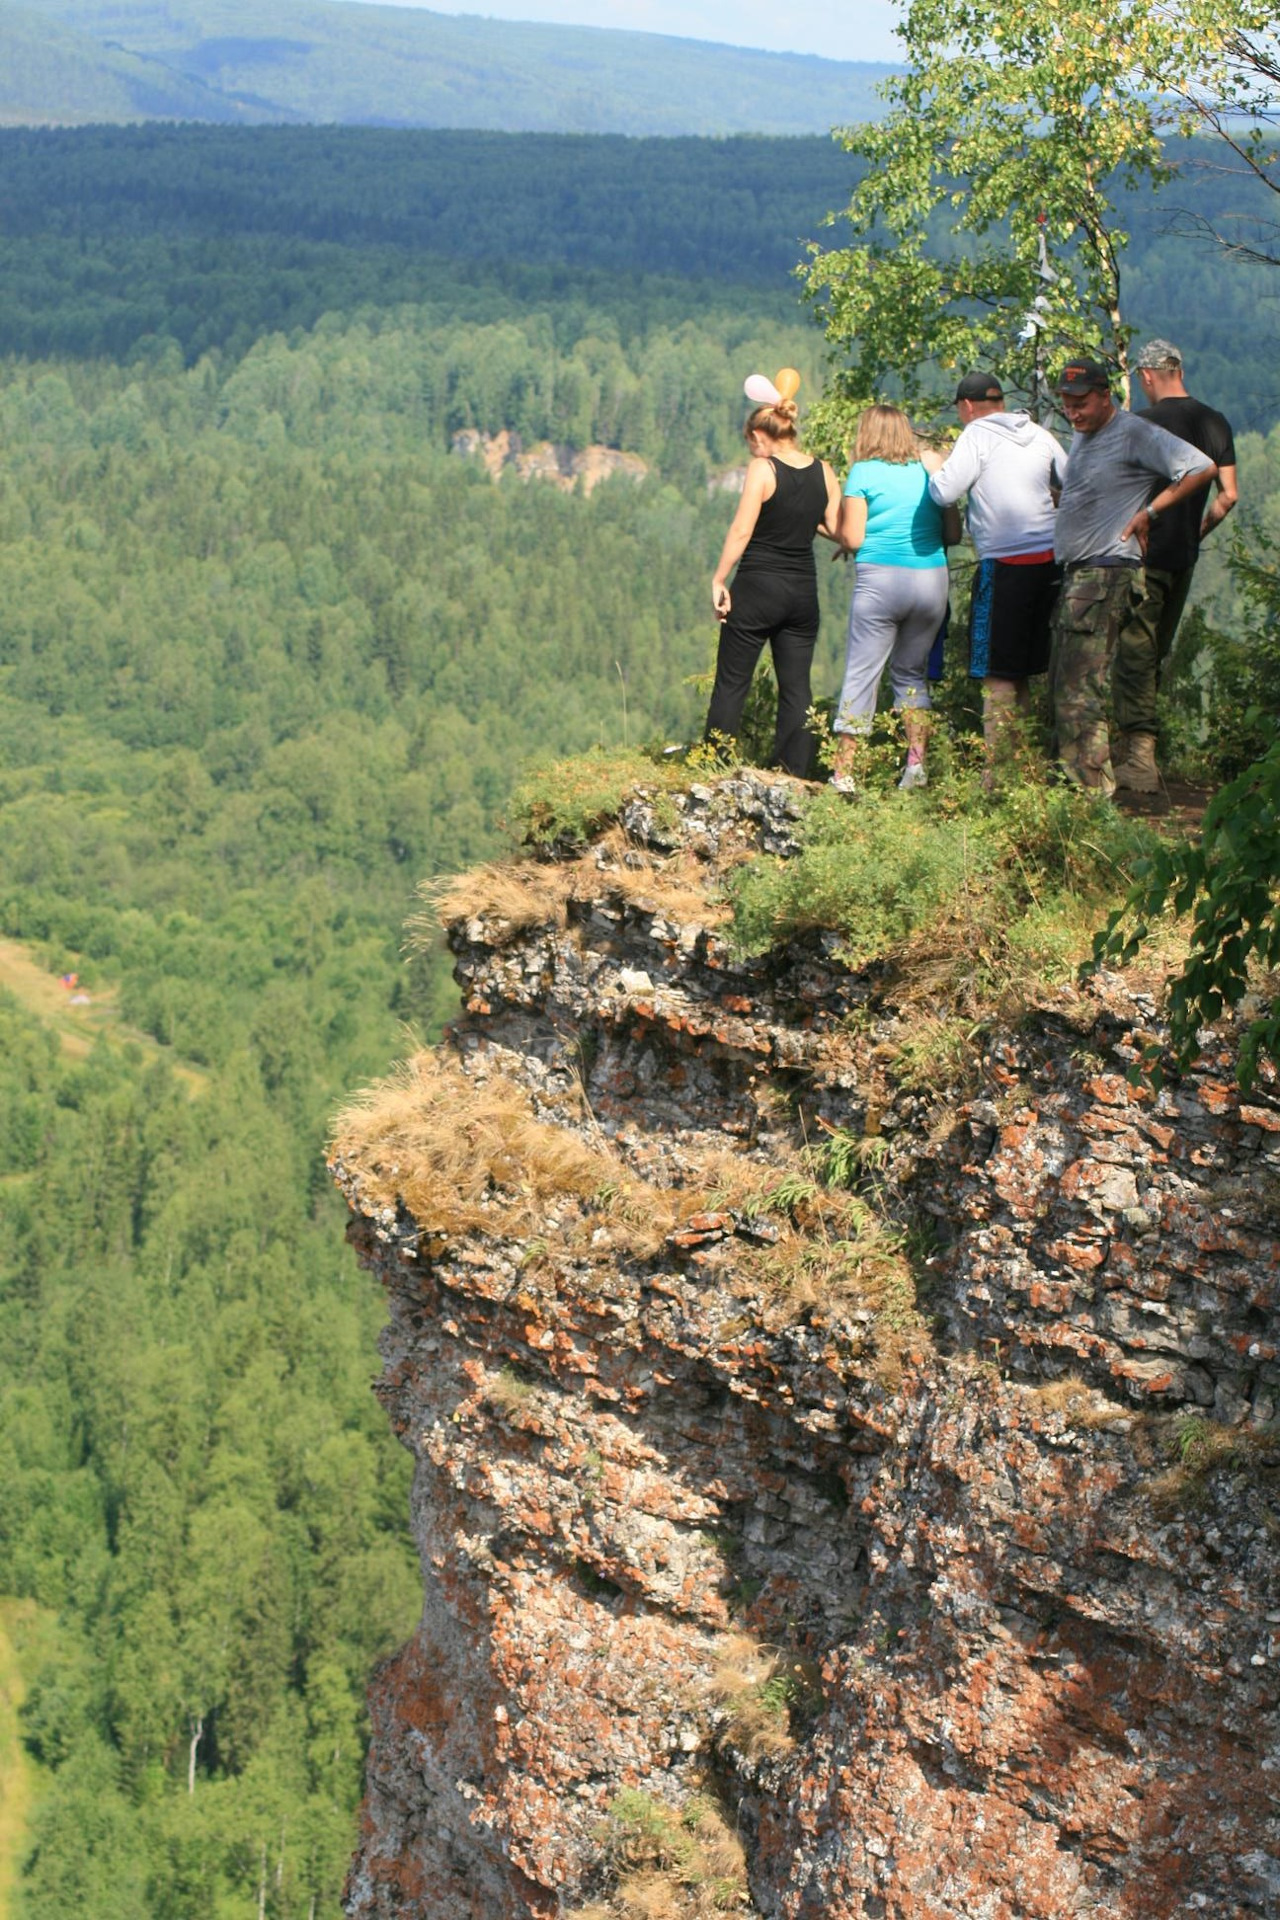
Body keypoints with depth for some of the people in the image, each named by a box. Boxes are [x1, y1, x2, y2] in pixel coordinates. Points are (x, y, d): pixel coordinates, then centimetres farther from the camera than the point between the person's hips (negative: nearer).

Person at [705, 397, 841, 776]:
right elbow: (836, 529, 4)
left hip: (758, 587, -5)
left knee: (731, 683, 3)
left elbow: (741, 531, -14)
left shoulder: (763, 469, -10)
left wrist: (718, 580, -9)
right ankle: (793, 774, 6)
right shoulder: (824, 472, 4)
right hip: (803, 589, 5)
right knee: (797, 687, 8)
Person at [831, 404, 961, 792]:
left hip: (881, 578, -4)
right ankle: (917, 765, 8)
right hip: (933, 580, 4)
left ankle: (843, 774, -2)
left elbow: (852, 539, -6)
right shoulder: (930, 468, 11)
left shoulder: (863, 472, 0)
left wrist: (839, 530, 15)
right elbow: (954, 533, 12)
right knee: (911, 673, 17)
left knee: (861, 675, 0)